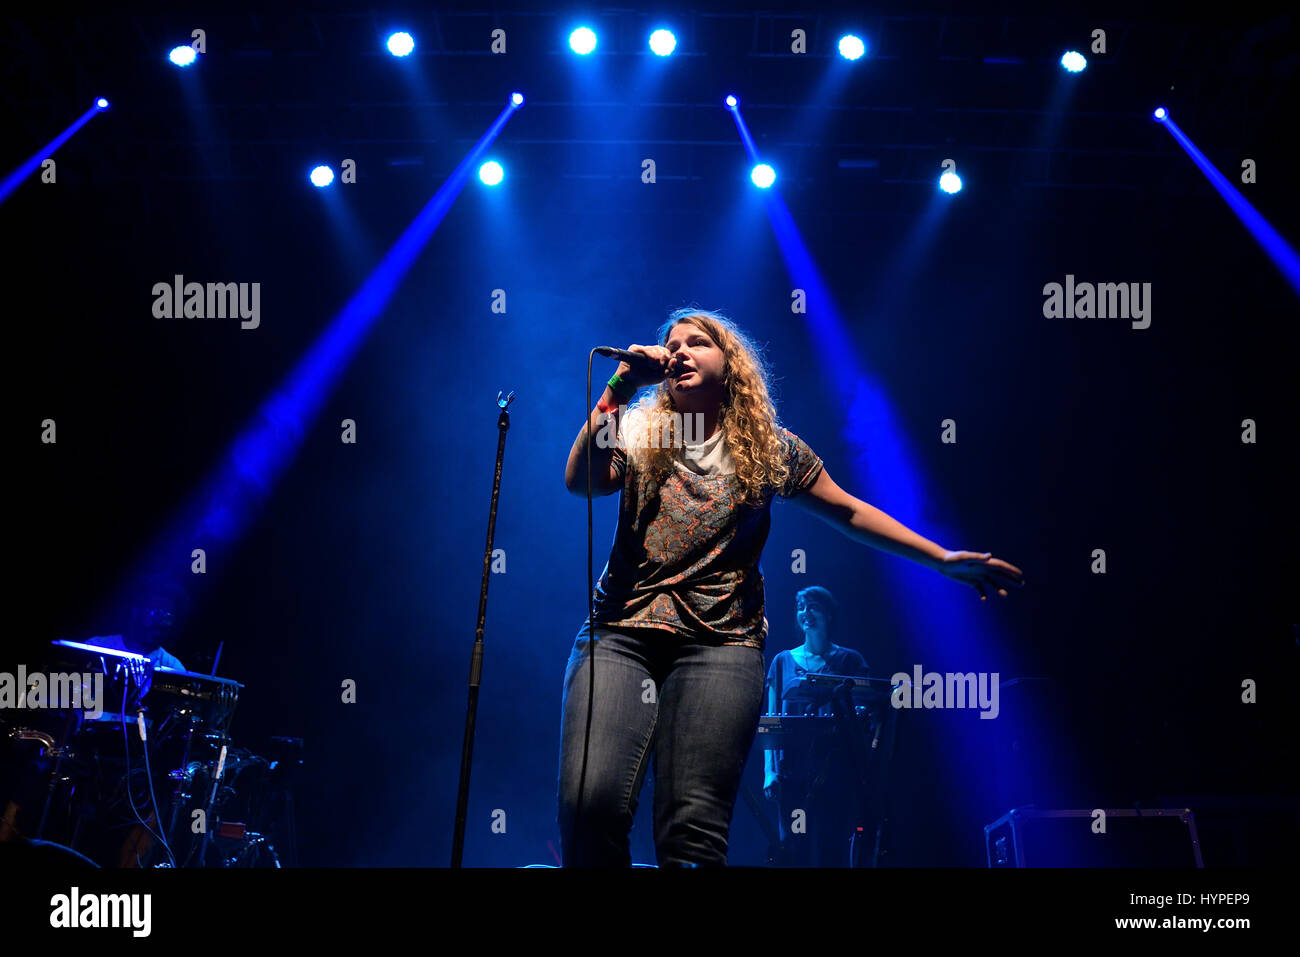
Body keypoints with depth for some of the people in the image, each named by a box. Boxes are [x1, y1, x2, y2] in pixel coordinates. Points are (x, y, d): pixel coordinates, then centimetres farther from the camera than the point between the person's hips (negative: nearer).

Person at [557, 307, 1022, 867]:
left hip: (719, 643, -1)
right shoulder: (639, 433, 14)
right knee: (589, 803, -18)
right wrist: (619, 388, -7)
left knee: (693, 829, -13)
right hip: (619, 632, 1)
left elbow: (850, 513, 20)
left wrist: (944, 559, 18)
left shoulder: (768, 448, 13)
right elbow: (580, 481, -4)